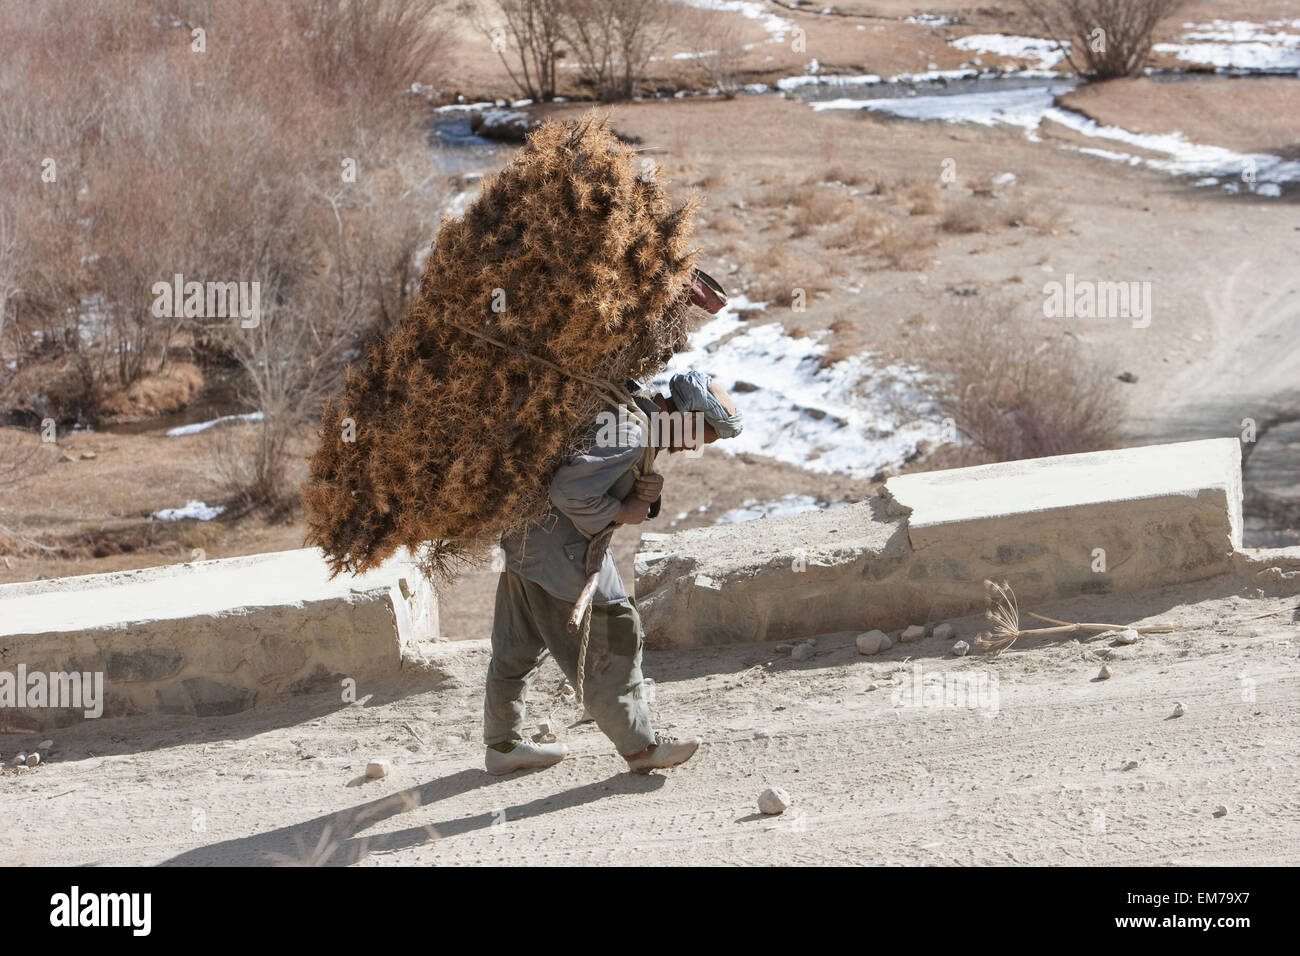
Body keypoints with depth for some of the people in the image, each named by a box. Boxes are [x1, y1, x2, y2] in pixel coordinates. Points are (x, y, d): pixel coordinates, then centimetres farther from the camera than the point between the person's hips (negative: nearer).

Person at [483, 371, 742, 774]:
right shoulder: (628, 432, -22)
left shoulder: (631, 413, 13)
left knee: (521, 642, 17)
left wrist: (644, 492, -6)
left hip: (527, 537, 11)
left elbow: (605, 482, 16)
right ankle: (639, 746, 3)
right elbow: (570, 489, -29)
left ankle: (503, 743, 27)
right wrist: (620, 513, -15)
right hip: (557, 540, -11)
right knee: (610, 634, -3)